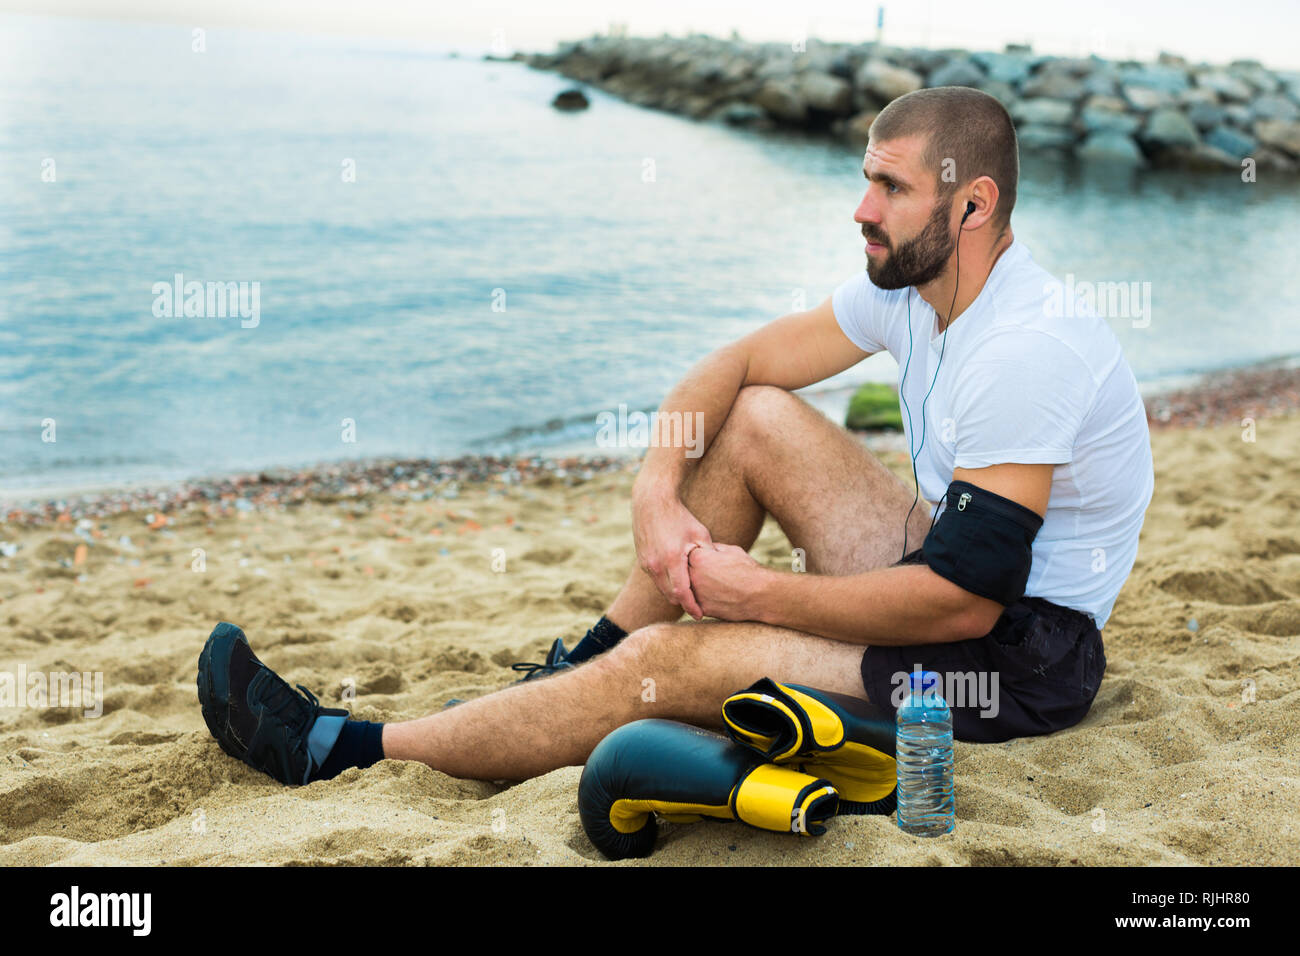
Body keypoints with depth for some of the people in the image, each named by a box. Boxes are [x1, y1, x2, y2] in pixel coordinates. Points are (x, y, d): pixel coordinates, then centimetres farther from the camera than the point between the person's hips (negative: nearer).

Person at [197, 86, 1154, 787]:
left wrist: (758, 593, -20)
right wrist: (657, 491, -12)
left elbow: (962, 600, -29)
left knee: (663, 664, -18)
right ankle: (580, 667, 7)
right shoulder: (912, 280, 1)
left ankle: (337, 748, -6)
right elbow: (735, 361, 5)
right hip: (962, 582, 9)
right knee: (754, 417, -1)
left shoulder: (1025, 350, -27)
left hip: (1023, 652, -9)